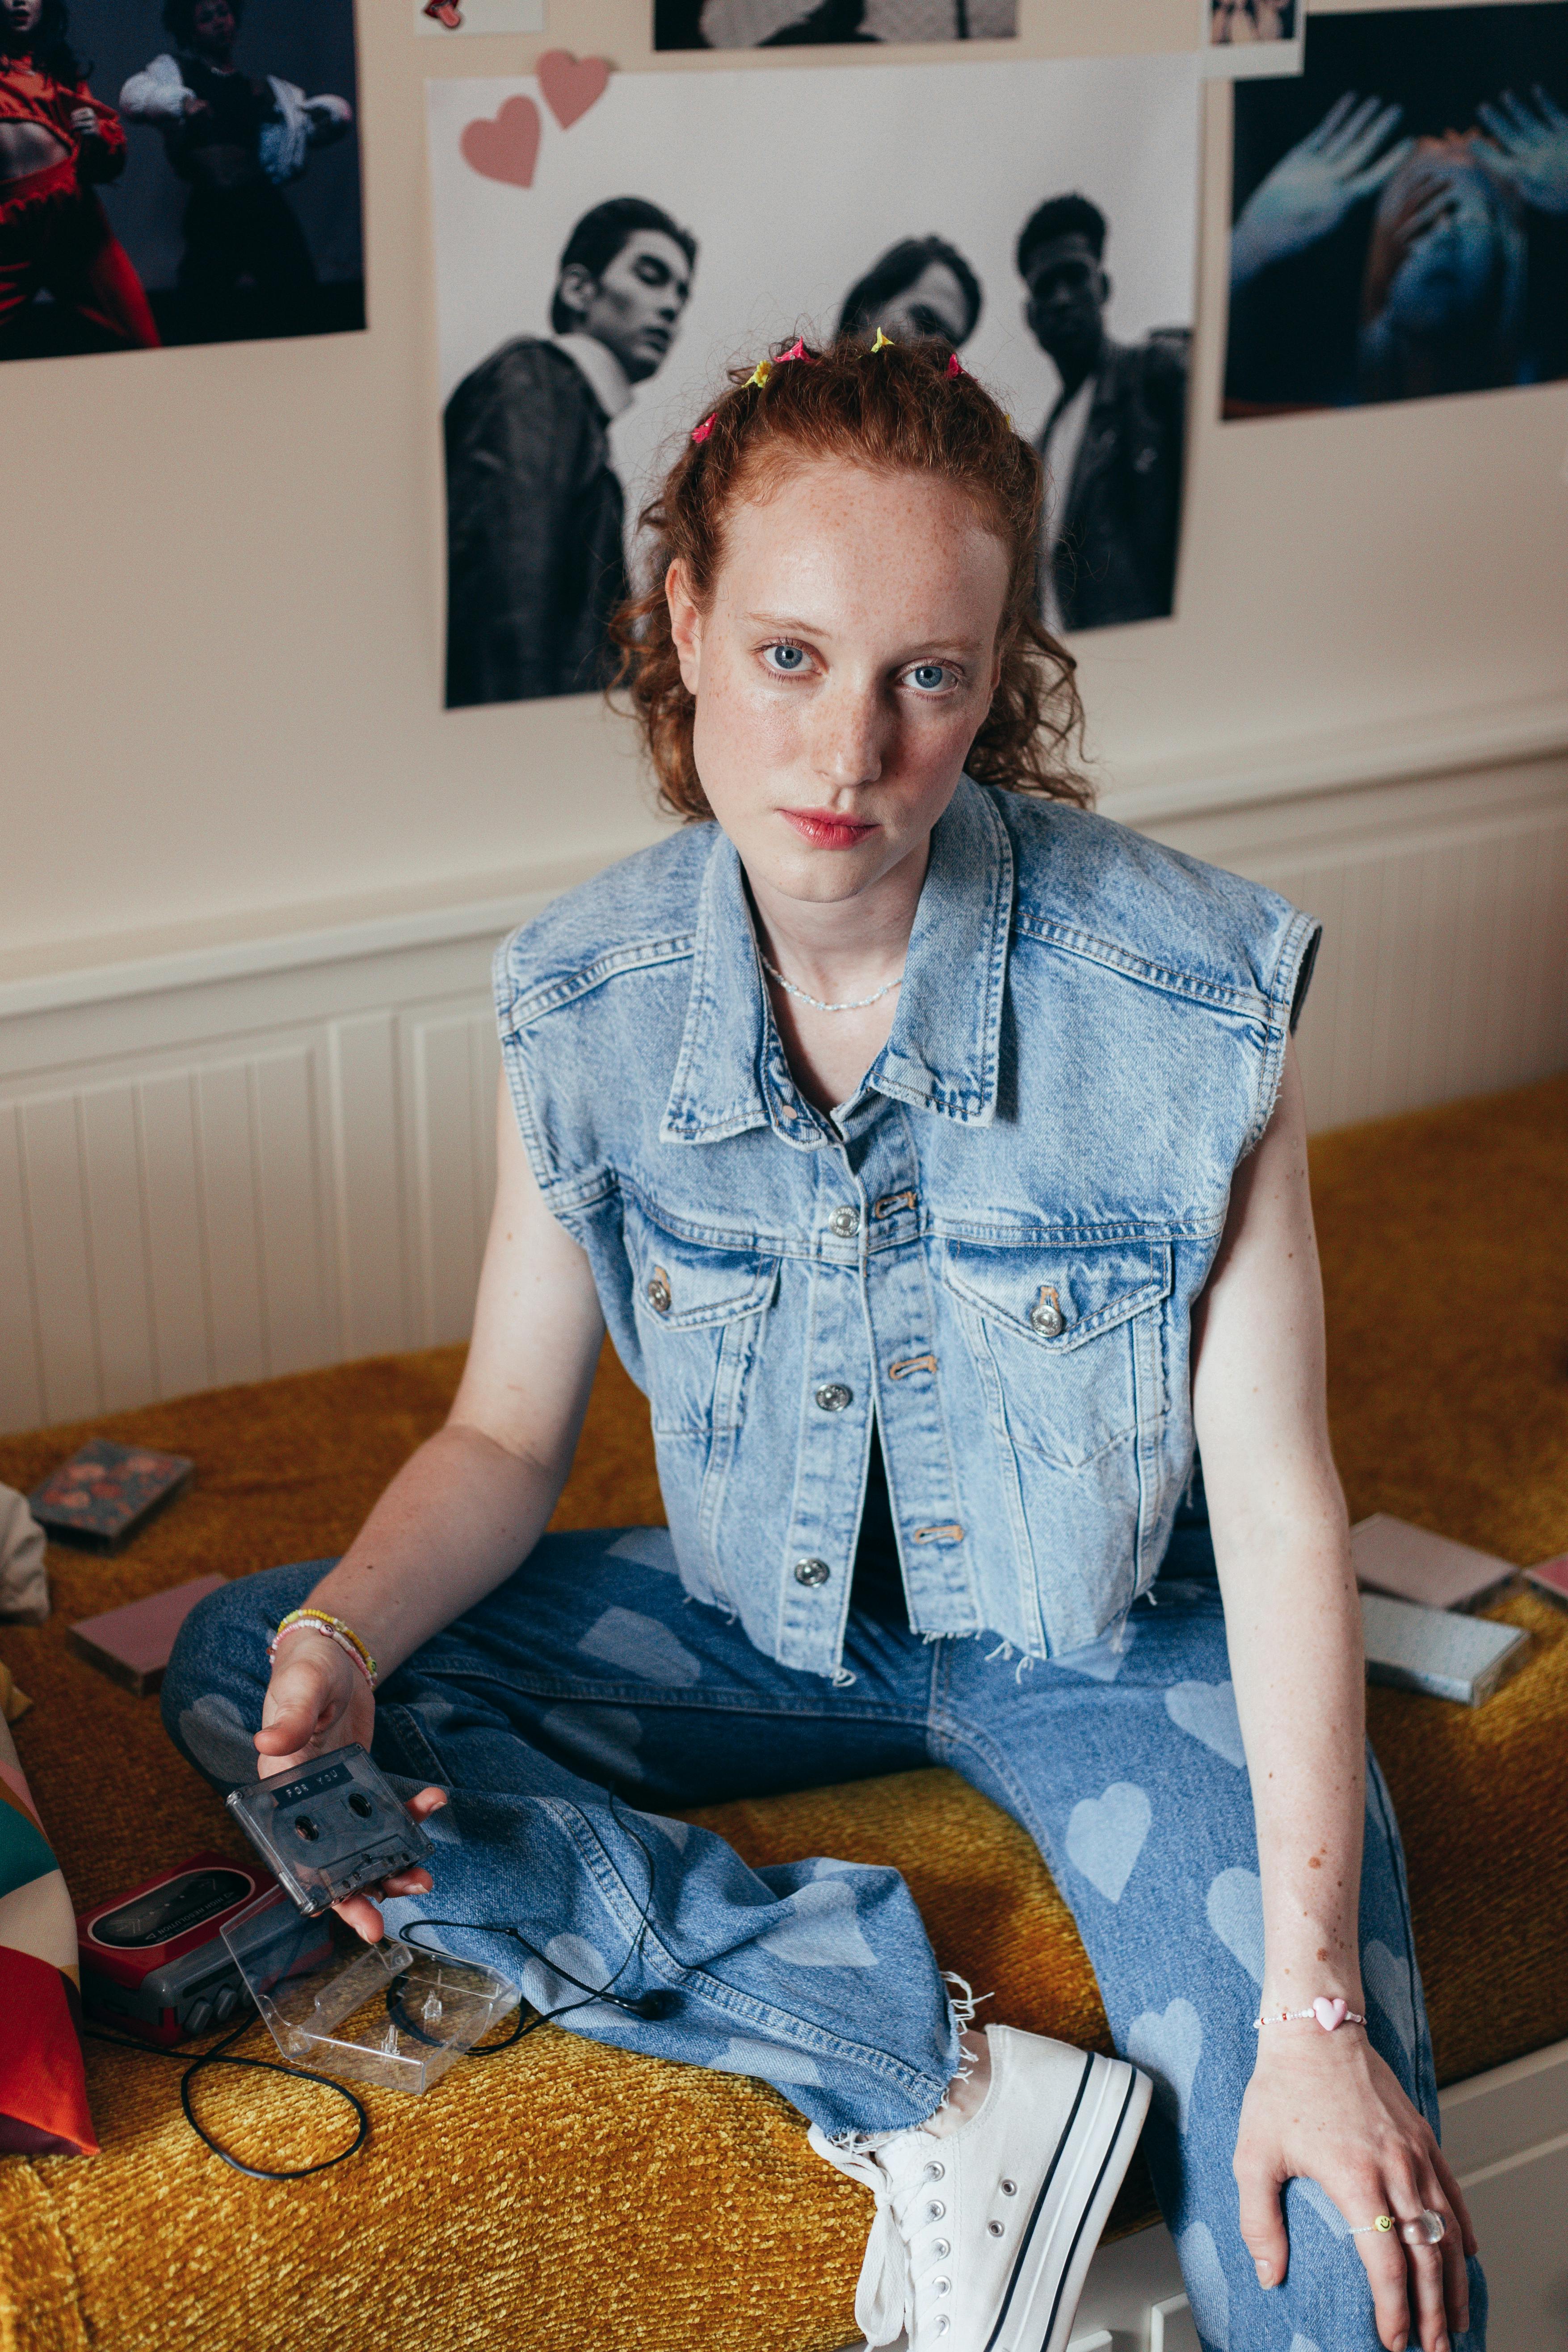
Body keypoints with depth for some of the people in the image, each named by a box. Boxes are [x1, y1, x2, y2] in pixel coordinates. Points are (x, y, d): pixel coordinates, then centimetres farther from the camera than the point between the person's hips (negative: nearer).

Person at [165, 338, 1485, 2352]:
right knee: (230, 1673, -15)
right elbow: (503, 1439, -3)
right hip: (764, 1622, 5)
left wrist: (1315, 2008, -21)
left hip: (1117, 1640, -4)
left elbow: (1279, 1510, -18)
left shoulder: (1192, 999, -25)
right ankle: (939, 2088, -18)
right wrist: (343, 1637, -25)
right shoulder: (585, 1001, -15)